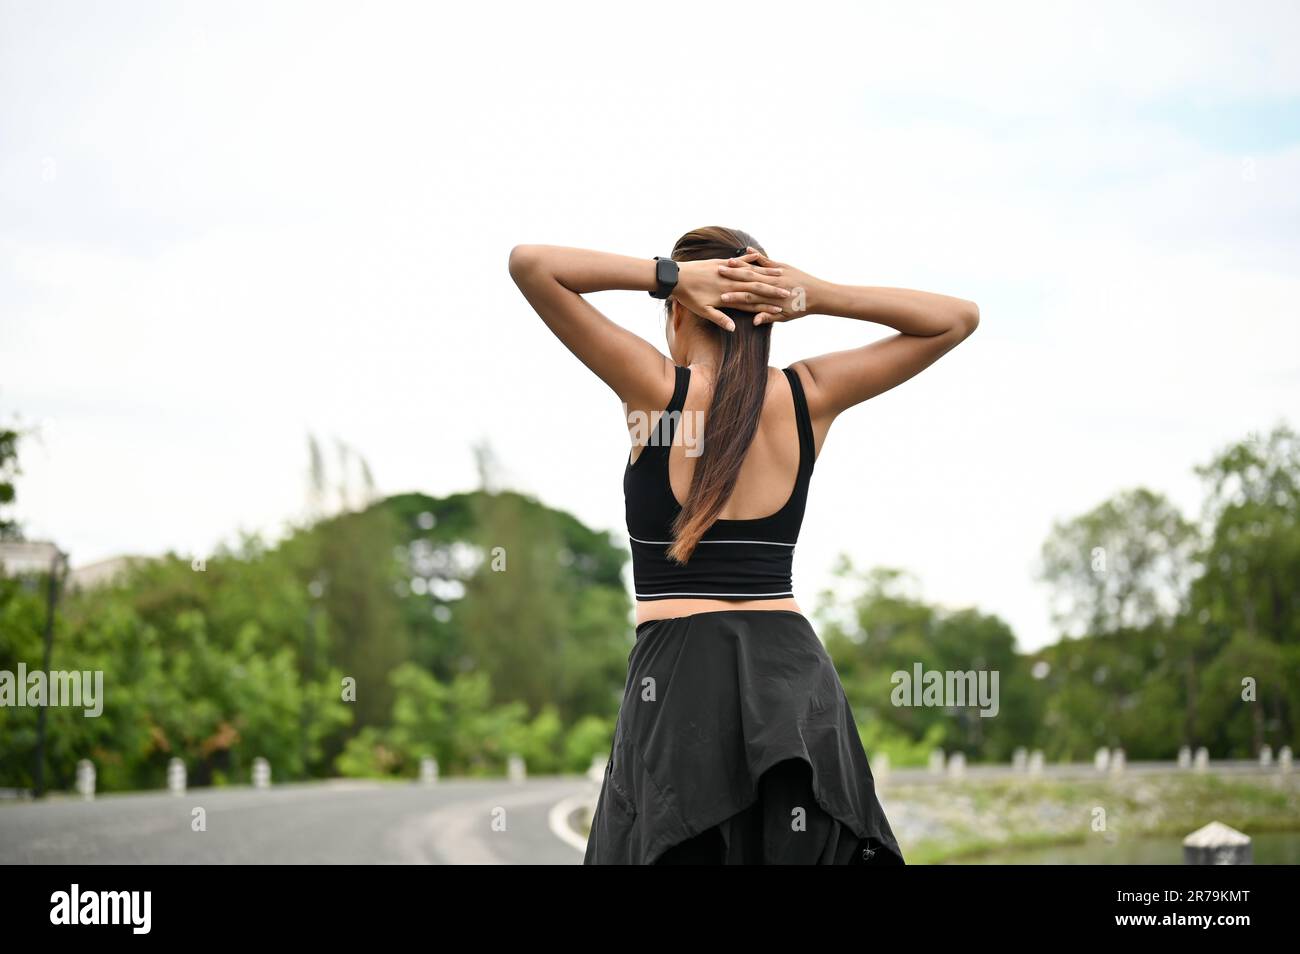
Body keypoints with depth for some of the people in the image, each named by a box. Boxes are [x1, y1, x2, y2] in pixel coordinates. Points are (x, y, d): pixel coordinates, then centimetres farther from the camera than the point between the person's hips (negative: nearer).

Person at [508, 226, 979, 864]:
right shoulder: (809, 396, 3)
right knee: (806, 849, 7)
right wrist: (817, 297, 1)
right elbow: (958, 318, 13)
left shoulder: (659, 389, -6)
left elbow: (529, 263, -7)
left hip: (678, 671, -3)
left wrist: (671, 275, -7)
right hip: (790, 667, 3)